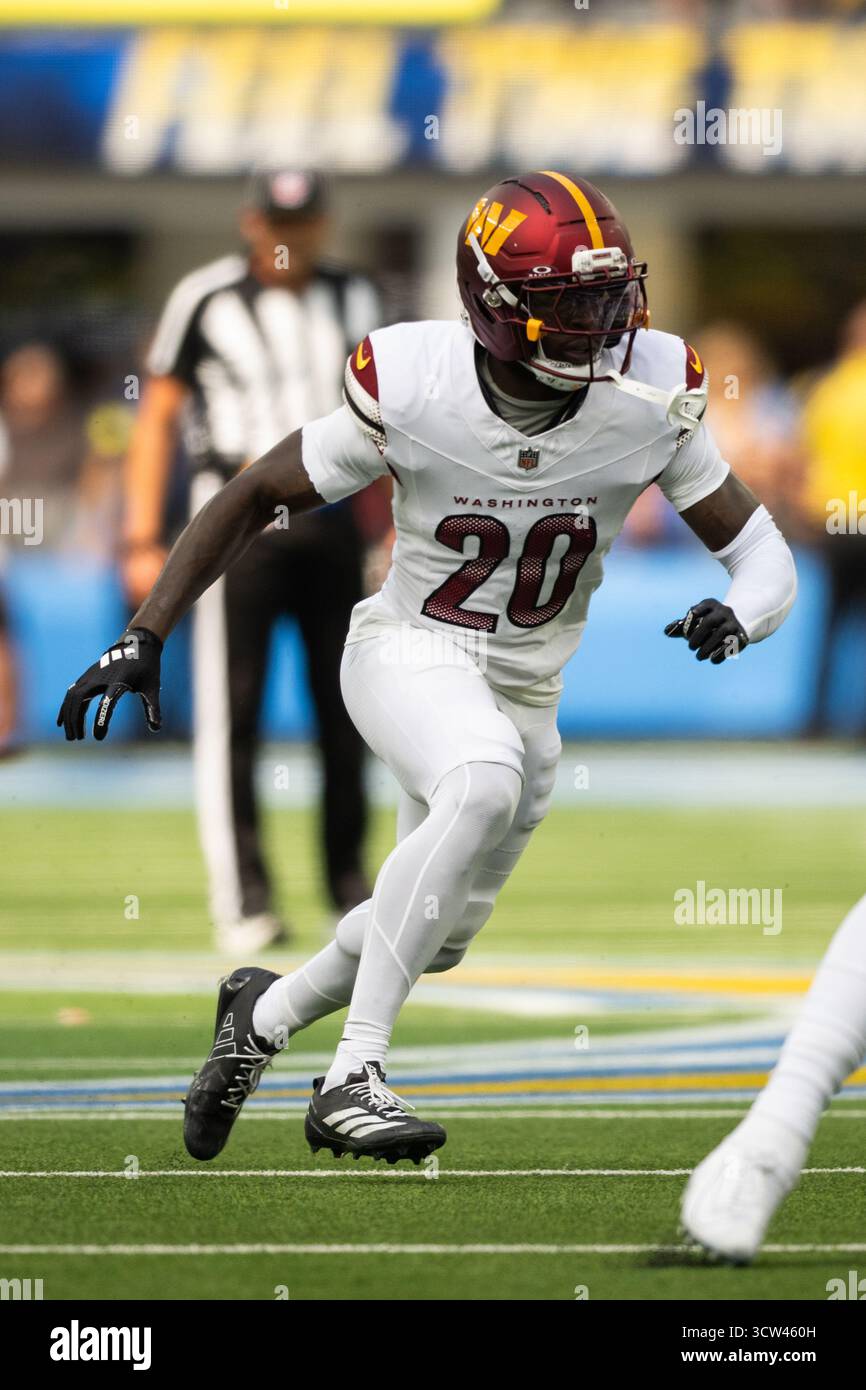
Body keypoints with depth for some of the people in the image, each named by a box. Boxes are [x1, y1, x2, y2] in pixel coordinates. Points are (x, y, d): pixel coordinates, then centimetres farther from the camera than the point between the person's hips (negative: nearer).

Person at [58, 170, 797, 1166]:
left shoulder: (646, 402, -16)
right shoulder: (413, 390, -21)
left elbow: (764, 556, -9)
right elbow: (256, 496, -8)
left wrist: (739, 615, -34)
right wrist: (145, 637, -13)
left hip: (526, 691, 5)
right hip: (408, 654, -5)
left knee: (436, 936, 16)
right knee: (484, 784, -36)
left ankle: (266, 1012, 47)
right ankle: (353, 1078, -31)